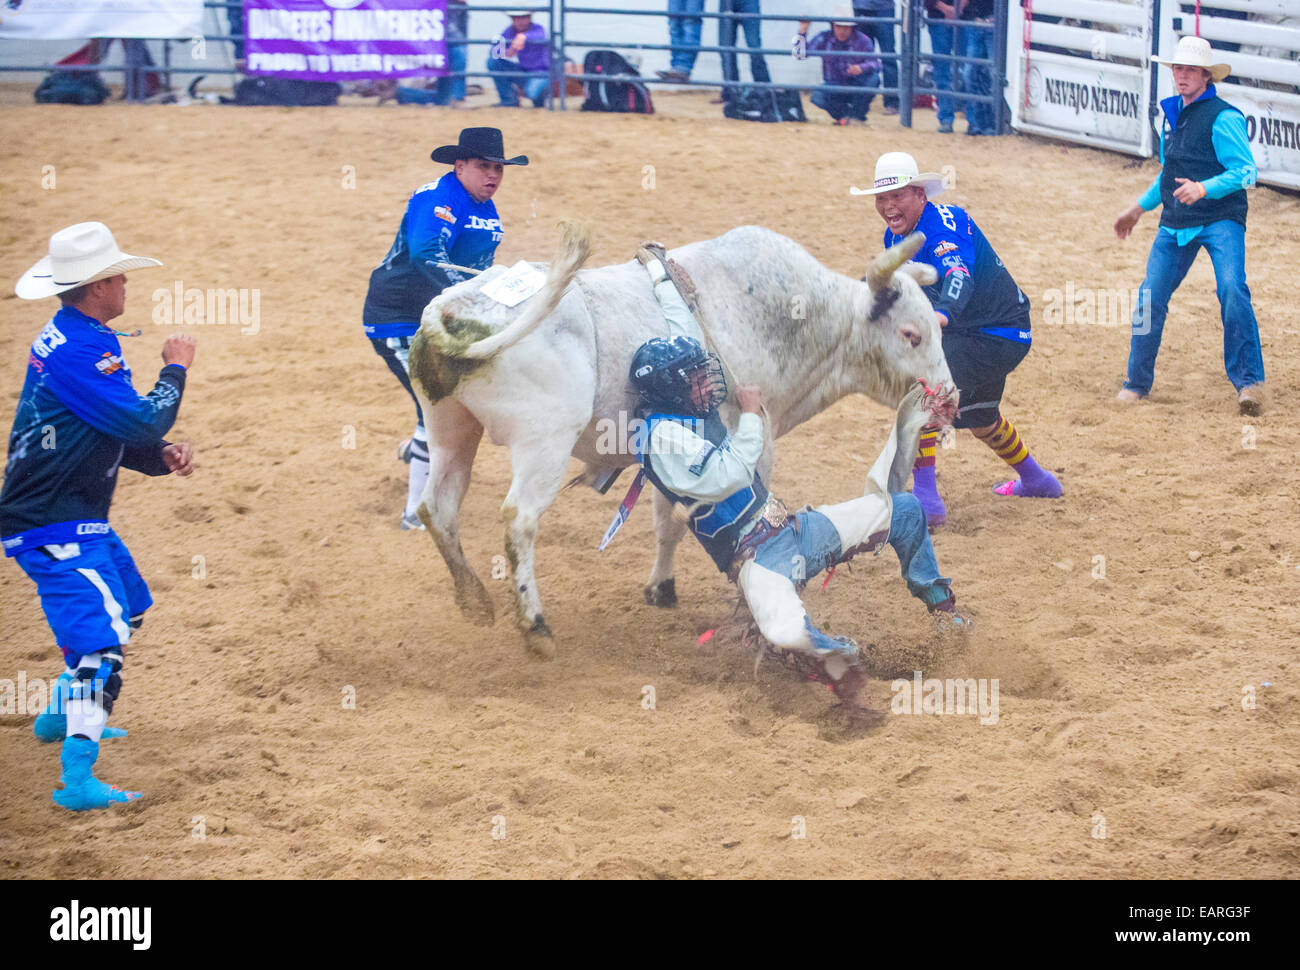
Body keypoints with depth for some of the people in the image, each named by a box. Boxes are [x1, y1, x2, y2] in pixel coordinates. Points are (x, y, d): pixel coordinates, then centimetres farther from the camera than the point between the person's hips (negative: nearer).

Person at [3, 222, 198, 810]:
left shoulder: (76, 339, 12)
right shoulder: (78, 351, -21)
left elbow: (110, 434, 17)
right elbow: (141, 422, -23)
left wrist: (161, 455, 1)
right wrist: (175, 370, -7)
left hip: (80, 522, 11)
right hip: (55, 529, -11)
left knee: (125, 607, 28)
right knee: (101, 635, -18)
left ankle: (62, 714, 41)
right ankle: (78, 781, -25)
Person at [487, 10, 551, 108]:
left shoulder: (538, 29, -14)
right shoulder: (510, 31, -3)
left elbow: (539, 36, -39)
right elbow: (494, 51, -10)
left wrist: (523, 36, -60)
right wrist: (507, 53, -34)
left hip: (540, 72, -5)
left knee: (532, 93, -37)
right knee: (493, 62, -15)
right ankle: (509, 101, -5)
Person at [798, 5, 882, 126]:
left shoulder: (862, 40, -10)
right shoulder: (824, 38, -5)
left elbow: (875, 64, -21)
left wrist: (861, 68, -43)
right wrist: (802, 32, -26)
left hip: (856, 88, -1)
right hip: (834, 88, 1)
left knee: (873, 78, -31)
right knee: (817, 97, -31)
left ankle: (857, 115, -11)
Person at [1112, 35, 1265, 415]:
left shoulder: (1223, 118, -11)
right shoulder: (1172, 114, 13)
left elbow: (1245, 171, -17)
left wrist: (1203, 189, -30)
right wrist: (1140, 207, 31)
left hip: (1220, 221, -7)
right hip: (1175, 223, 7)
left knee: (1232, 290, -24)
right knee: (1150, 297, 3)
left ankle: (1249, 382, -18)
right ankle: (1137, 383, 18)